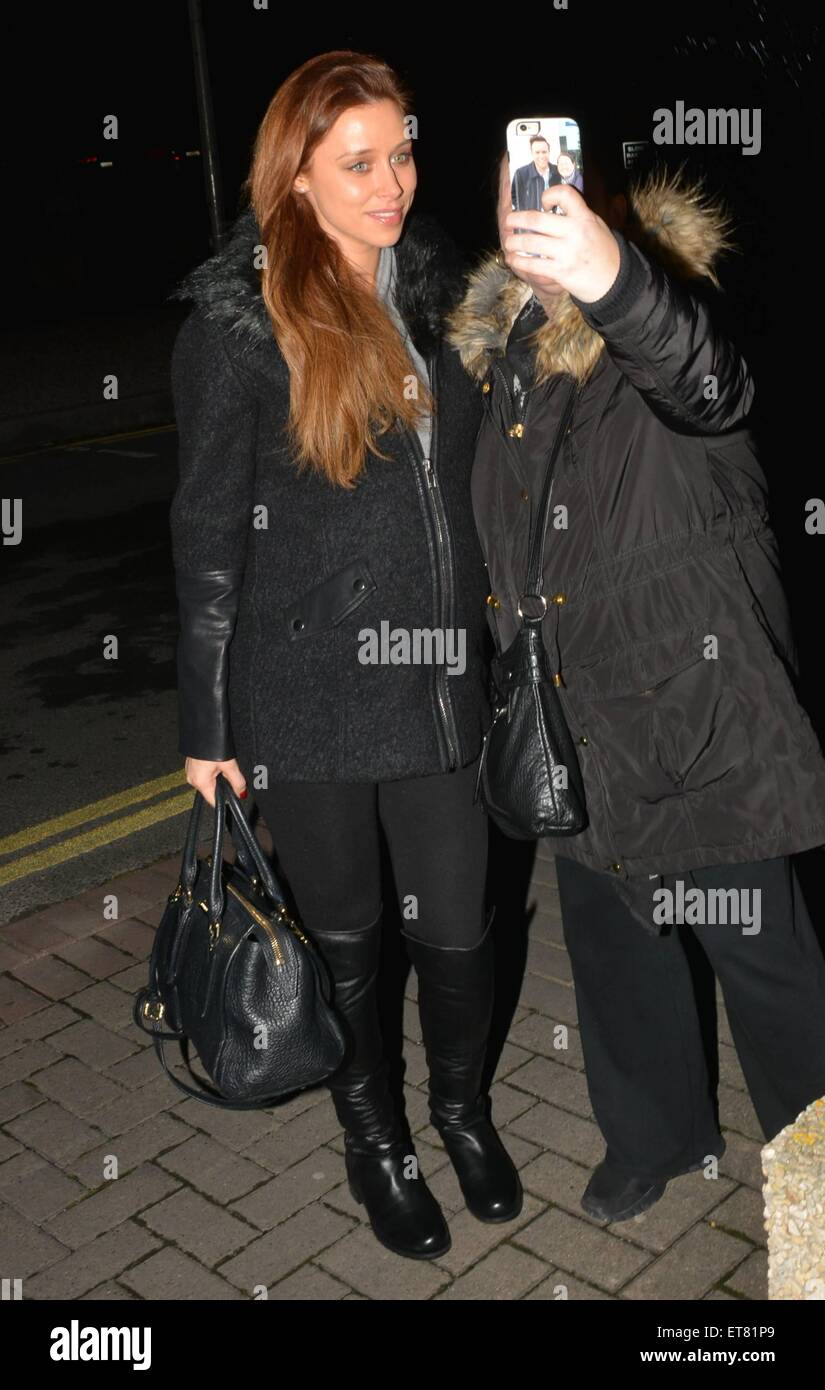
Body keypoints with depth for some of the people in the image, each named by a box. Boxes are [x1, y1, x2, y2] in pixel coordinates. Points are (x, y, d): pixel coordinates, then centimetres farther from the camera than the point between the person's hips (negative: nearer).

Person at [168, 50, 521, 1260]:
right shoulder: (238, 320, -9)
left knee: (456, 923, 12)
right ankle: (372, 1131, 40)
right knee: (345, 931, 14)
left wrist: (501, 641, 11)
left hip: (440, 672, 4)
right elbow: (207, 532, -7)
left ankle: (462, 1100, 42)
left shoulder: (434, 280, 5)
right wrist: (207, 725, -6)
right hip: (306, 693, -3)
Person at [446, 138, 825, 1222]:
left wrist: (611, 277, -60)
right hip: (575, 715, 7)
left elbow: (711, 383, -41)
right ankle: (658, 1131, 43)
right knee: (609, 932, 19)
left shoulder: (652, 321, -14)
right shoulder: (506, 346, 7)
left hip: (693, 706, -7)